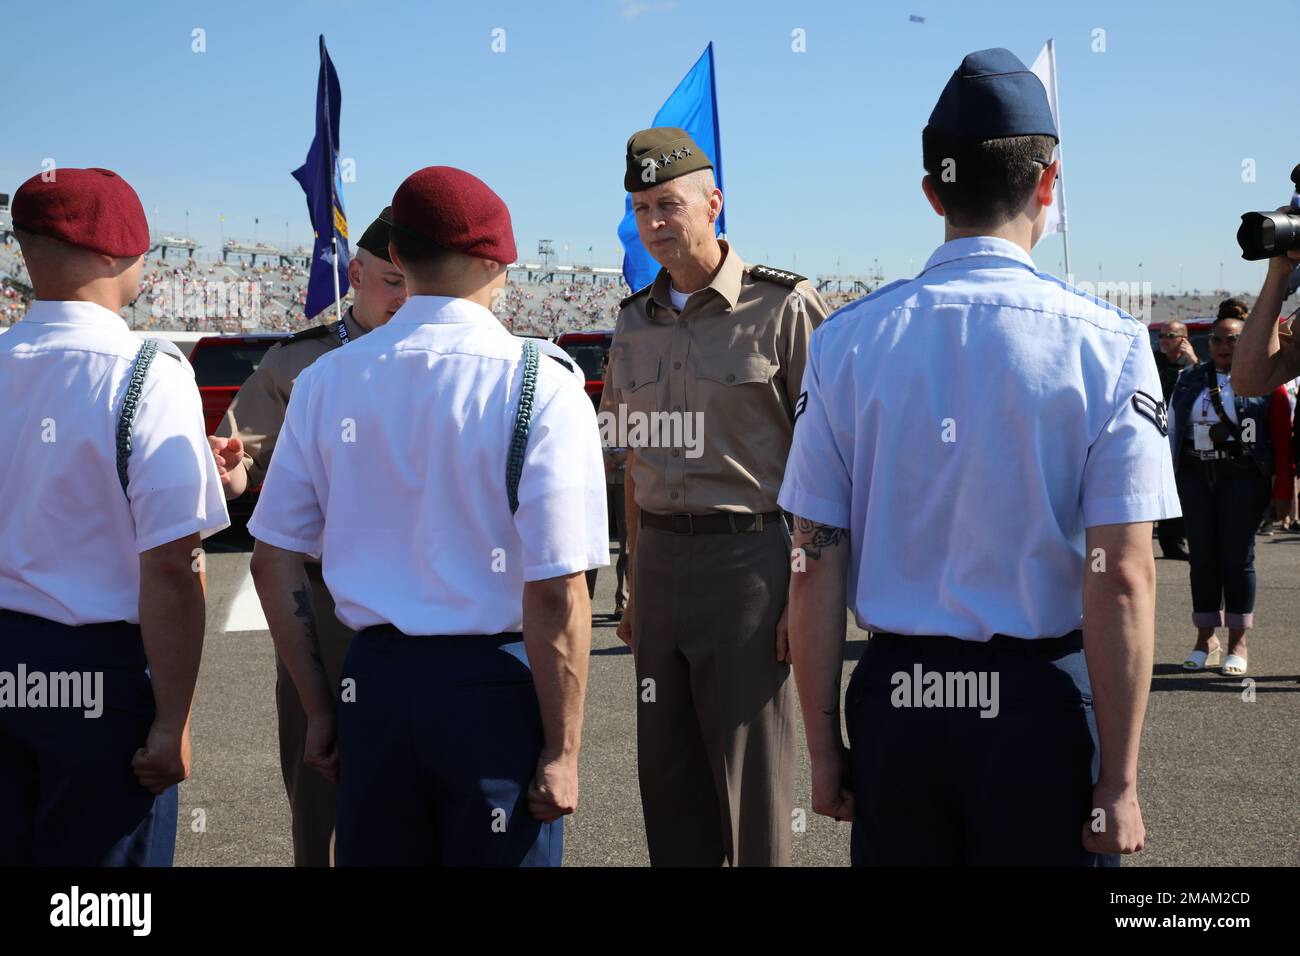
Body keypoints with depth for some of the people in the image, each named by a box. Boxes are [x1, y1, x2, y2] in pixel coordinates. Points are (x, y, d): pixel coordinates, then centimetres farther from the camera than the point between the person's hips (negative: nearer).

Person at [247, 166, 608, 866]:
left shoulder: (325, 382, 3)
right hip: (495, 690, -4)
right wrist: (563, 749, -6)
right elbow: (556, 595, -15)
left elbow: (274, 562, 6)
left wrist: (318, 707, 16)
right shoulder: (542, 389, -11)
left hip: (373, 683, 4)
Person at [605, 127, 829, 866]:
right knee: (669, 777, 10)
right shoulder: (636, 321, 12)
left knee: (755, 777, -2)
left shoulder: (783, 307, -7)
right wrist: (637, 584, 16)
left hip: (749, 554, -6)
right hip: (662, 560, 6)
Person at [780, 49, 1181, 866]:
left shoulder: (845, 341, -1)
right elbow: (1121, 582, -11)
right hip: (1039, 706, -2)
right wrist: (1119, 782, -5)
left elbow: (815, 566, -1)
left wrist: (825, 746, 7)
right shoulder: (1105, 345, -8)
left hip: (893, 703, 3)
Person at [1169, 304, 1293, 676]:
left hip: (1243, 478, -4)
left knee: (1237, 557, -1)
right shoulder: (1190, 381, 11)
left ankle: (1238, 643, 7)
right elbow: (1172, 431, 13)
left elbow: (1282, 436, -4)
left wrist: (1283, 488, -9)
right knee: (1202, 557, 6)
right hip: (1196, 477, 4)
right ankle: (1205, 639, 15)